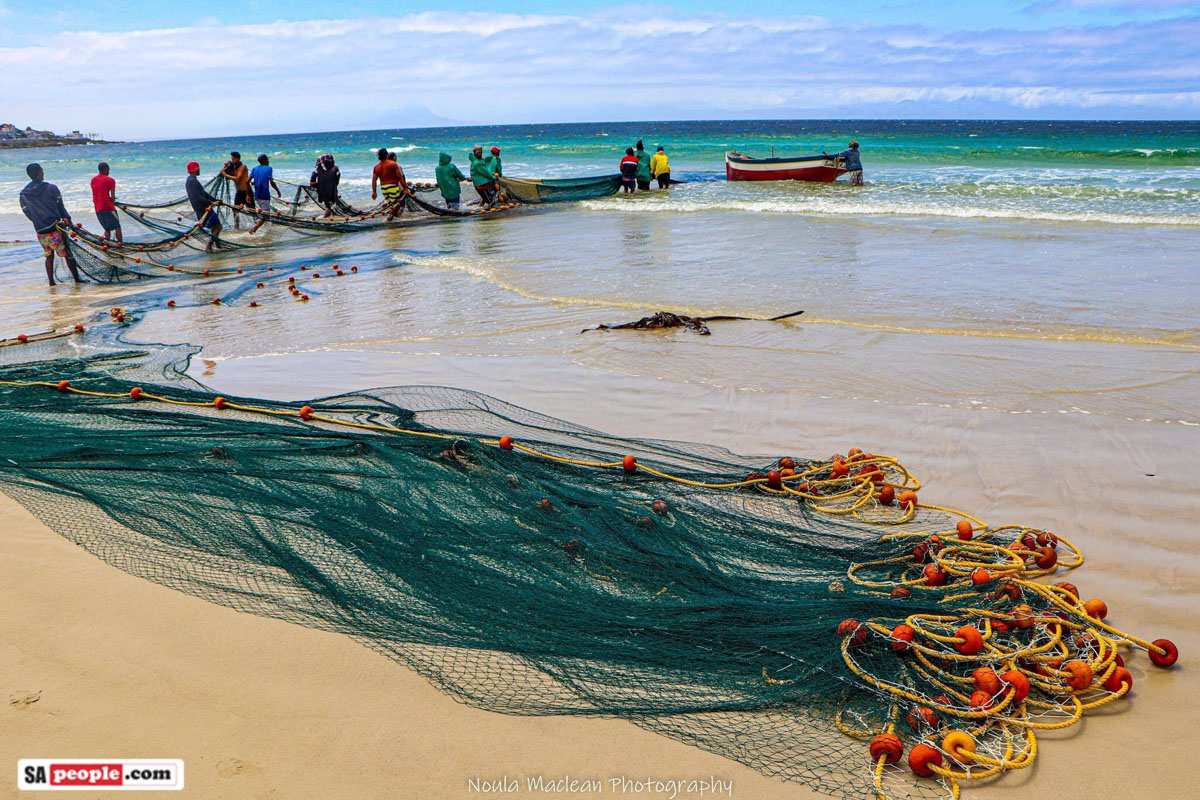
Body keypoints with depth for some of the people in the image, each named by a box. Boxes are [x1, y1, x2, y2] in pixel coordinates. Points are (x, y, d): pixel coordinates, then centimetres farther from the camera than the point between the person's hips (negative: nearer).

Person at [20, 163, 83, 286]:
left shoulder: (24, 194, 4)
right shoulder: (51, 188, -5)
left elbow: (27, 213, 10)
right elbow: (61, 207, -1)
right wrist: (68, 221, 10)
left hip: (40, 230, 4)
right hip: (55, 227, -4)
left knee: (49, 255, 16)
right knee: (68, 254, 2)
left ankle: (51, 281, 11)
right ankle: (77, 279, 2)